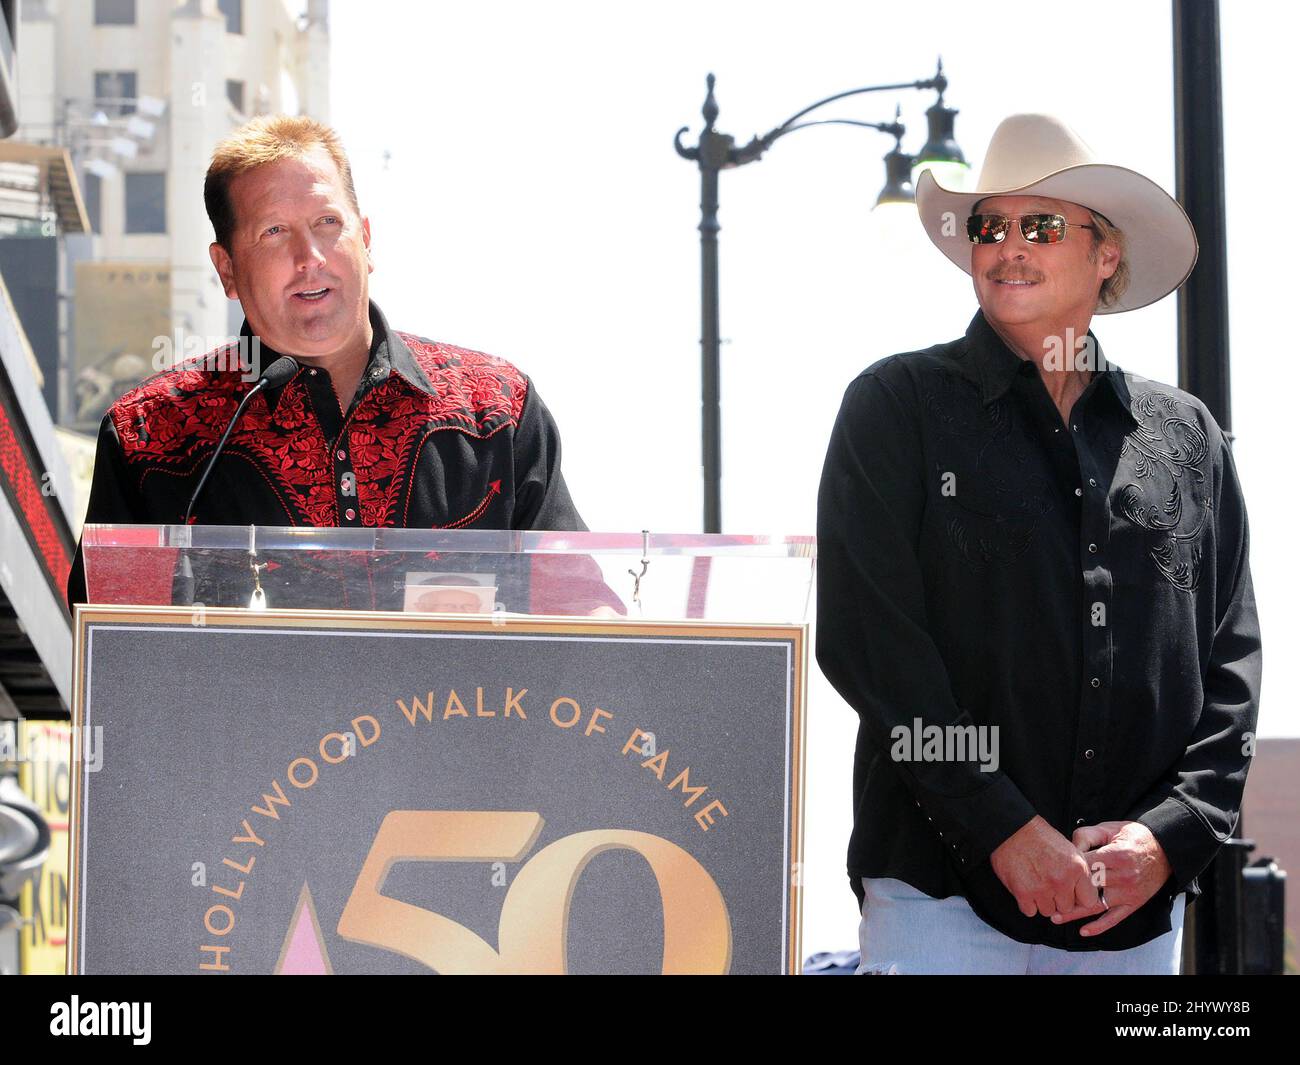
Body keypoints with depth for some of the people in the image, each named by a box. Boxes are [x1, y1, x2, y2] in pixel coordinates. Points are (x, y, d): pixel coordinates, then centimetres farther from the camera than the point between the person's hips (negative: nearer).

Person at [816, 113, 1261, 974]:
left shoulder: (1187, 436, 12)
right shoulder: (897, 408, 3)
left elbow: (1233, 666, 11)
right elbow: (871, 644, -5)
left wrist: (1172, 835, -5)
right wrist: (1006, 830, -12)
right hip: (944, 893, -3)